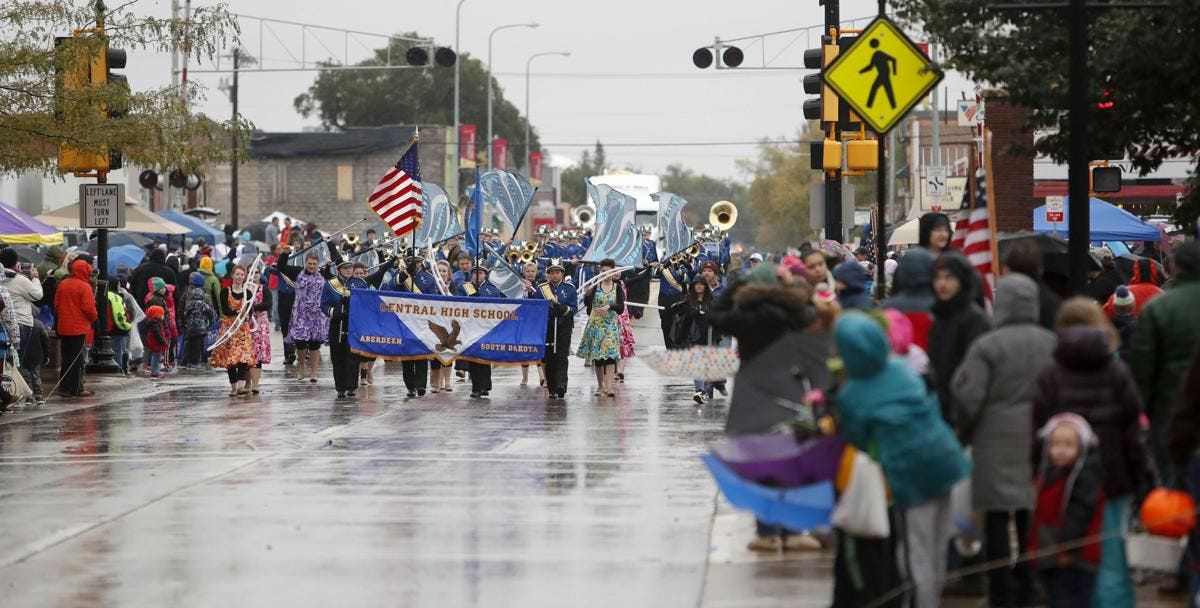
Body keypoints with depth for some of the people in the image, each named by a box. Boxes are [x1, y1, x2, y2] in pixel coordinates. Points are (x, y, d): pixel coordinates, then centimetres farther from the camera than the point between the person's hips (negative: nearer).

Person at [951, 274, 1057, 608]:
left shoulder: (986, 346, -11)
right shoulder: (1052, 343, 2)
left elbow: (968, 397, -12)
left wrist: (963, 433, 5)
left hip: (996, 442, -4)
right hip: (1039, 441, 4)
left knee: (997, 519, 2)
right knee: (1031, 518, 12)